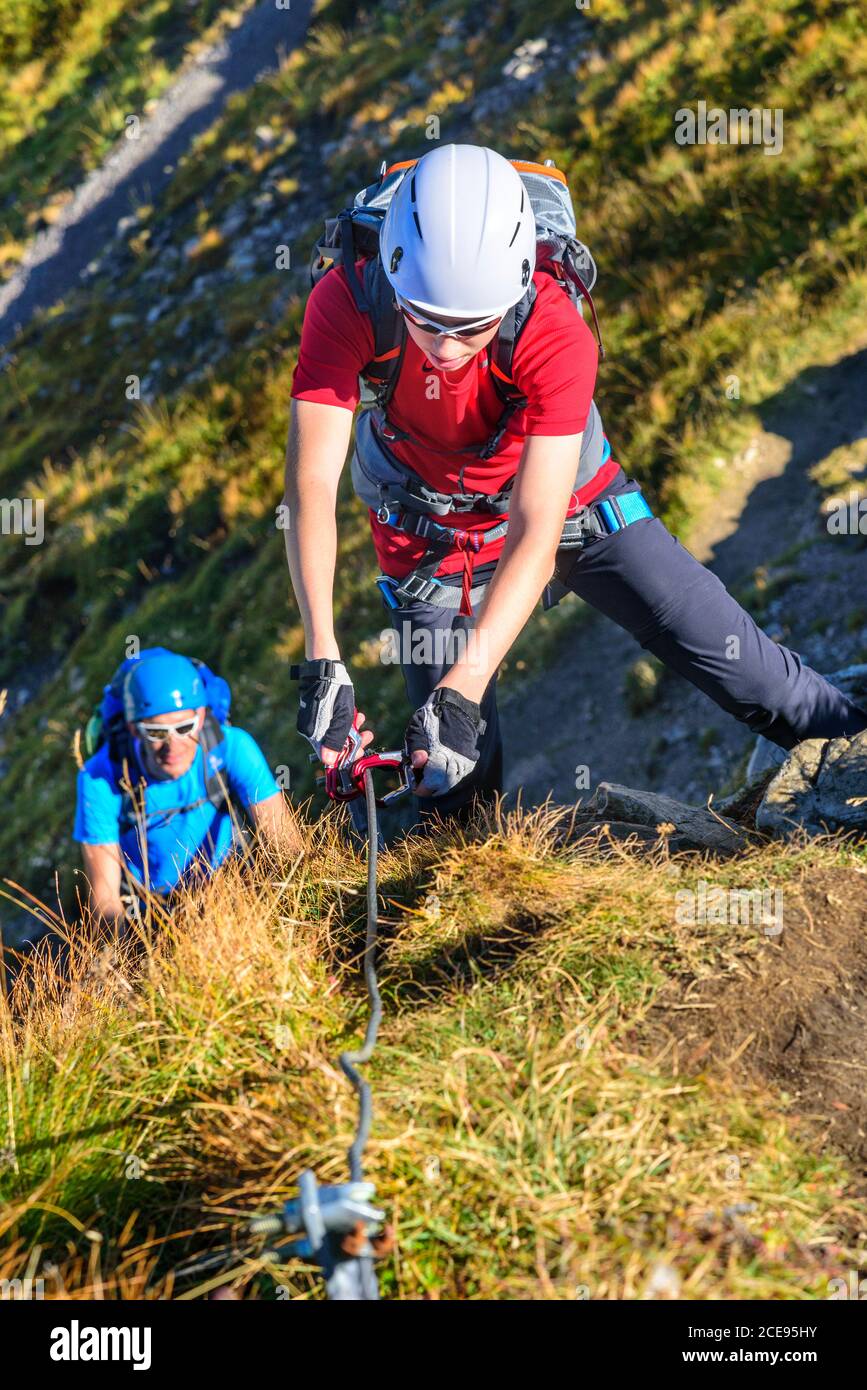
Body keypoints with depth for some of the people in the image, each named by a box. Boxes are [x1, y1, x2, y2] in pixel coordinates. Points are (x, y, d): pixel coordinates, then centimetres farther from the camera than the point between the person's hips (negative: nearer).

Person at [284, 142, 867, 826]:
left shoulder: (558, 335, -35)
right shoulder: (346, 304, -33)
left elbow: (535, 532, -38)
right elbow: (312, 483, -36)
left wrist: (464, 687, -48)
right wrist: (322, 661, -46)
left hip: (568, 500, 0)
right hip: (432, 536, 1)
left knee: (726, 654, -5)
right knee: (456, 777, -2)